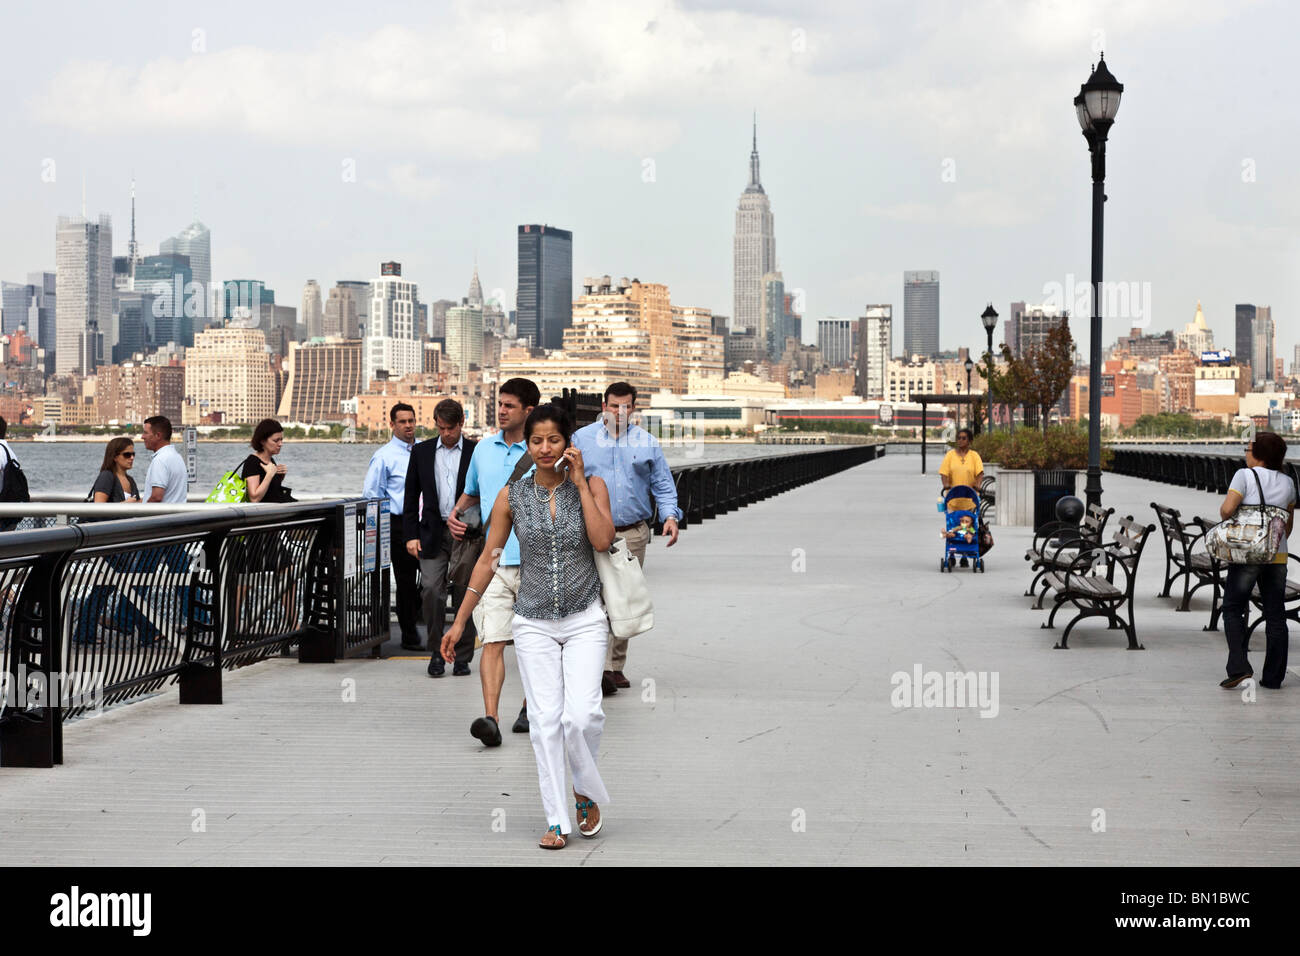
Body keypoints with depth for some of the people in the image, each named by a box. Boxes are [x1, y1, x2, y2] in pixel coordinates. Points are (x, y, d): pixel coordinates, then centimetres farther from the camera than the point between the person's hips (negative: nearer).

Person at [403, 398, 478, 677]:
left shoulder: (476, 452, 2)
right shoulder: (421, 452, 9)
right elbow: (411, 497, 11)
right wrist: (410, 535, 2)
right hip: (433, 533, 1)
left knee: (465, 595, 1)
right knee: (431, 589, -10)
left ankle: (462, 657, 11)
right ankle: (437, 652, 3)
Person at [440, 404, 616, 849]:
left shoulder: (591, 486, -1)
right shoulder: (512, 496, 1)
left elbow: (602, 540, -17)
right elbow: (487, 560, 6)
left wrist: (579, 482, -14)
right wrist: (459, 621, 6)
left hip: (584, 620, -1)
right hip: (534, 623, 1)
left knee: (582, 715, -15)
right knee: (545, 719, -4)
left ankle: (586, 791, 13)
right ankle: (557, 820, 4)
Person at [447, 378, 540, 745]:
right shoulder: (483, 450, 12)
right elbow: (471, 493, 28)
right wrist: (456, 514, 8)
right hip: (494, 560, 2)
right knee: (492, 641, -10)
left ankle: (530, 707, 29)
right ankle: (490, 718, -19)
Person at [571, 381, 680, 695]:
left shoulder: (647, 443, 8)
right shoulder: (582, 439, 4)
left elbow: (663, 485, 10)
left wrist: (670, 516, -7)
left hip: (633, 534, 3)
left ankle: (616, 667, 18)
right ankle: (601, 668, -17)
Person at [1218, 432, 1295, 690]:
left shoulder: (1245, 476, -7)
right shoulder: (1287, 483, 8)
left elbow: (1227, 509, -17)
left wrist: (1225, 517, 4)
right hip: (1277, 557, 4)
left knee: (1233, 609, 5)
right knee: (1275, 615, 8)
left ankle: (1239, 666, -10)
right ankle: (1273, 677, 10)